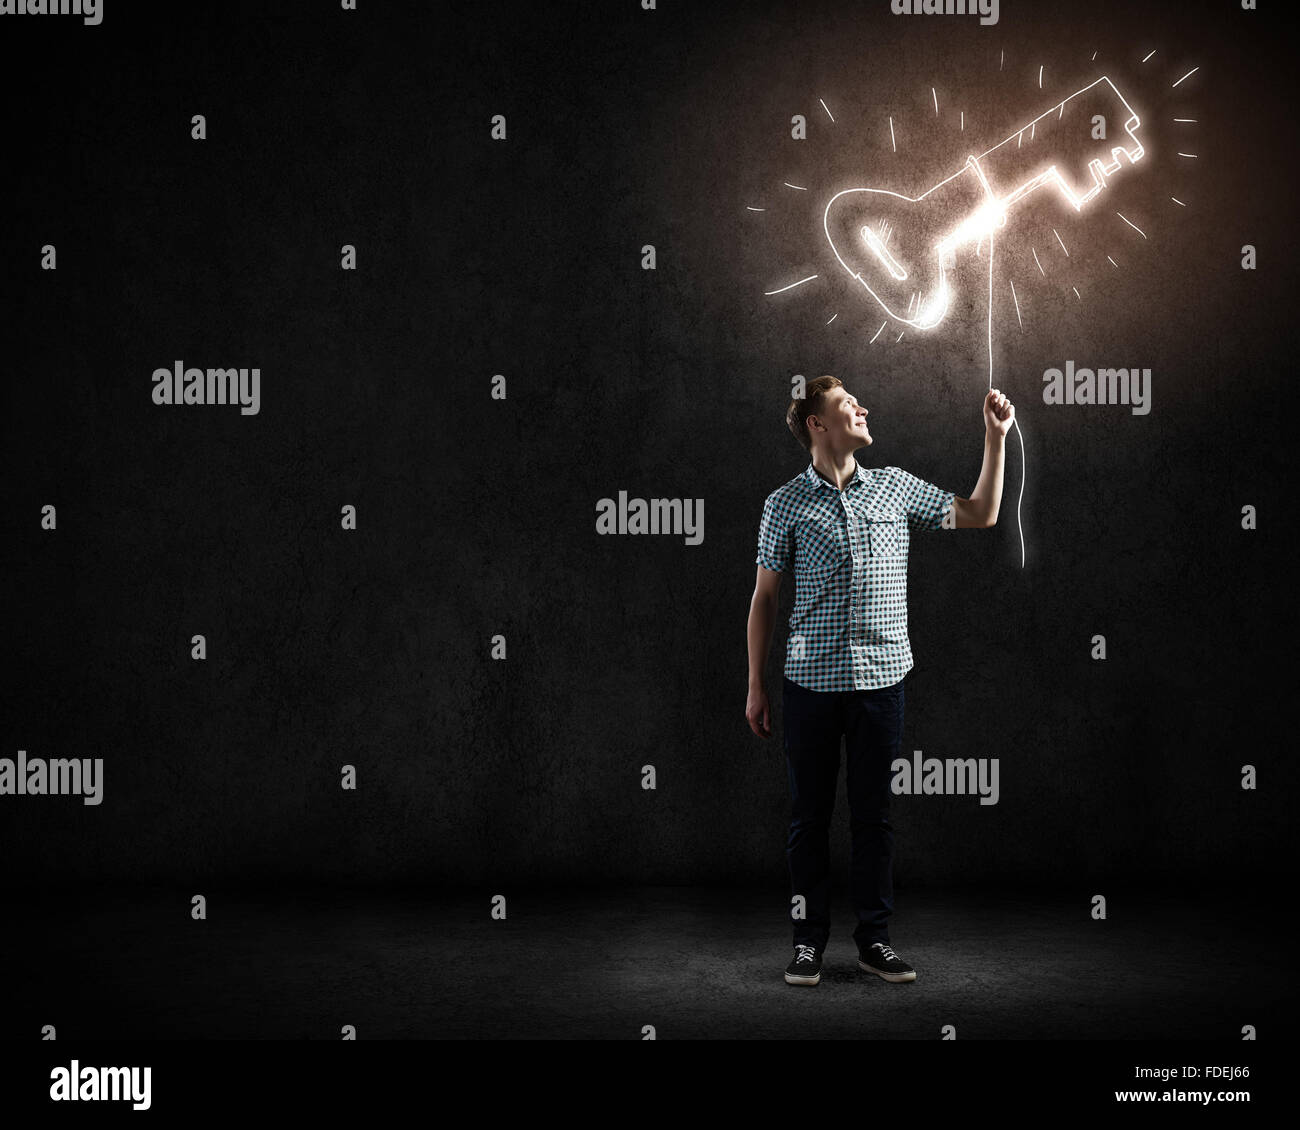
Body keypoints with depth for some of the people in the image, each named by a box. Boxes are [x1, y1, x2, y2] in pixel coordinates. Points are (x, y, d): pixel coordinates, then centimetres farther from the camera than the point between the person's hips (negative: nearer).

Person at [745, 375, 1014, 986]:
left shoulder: (896, 487, 8)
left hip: (882, 679, 2)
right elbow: (765, 596, 3)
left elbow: (979, 516, 13)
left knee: (874, 814, 8)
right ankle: (809, 939, 17)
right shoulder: (786, 502, 1)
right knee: (809, 814, 6)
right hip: (812, 680, -2)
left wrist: (995, 438, 5)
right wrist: (756, 686, 1)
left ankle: (874, 939, 19)